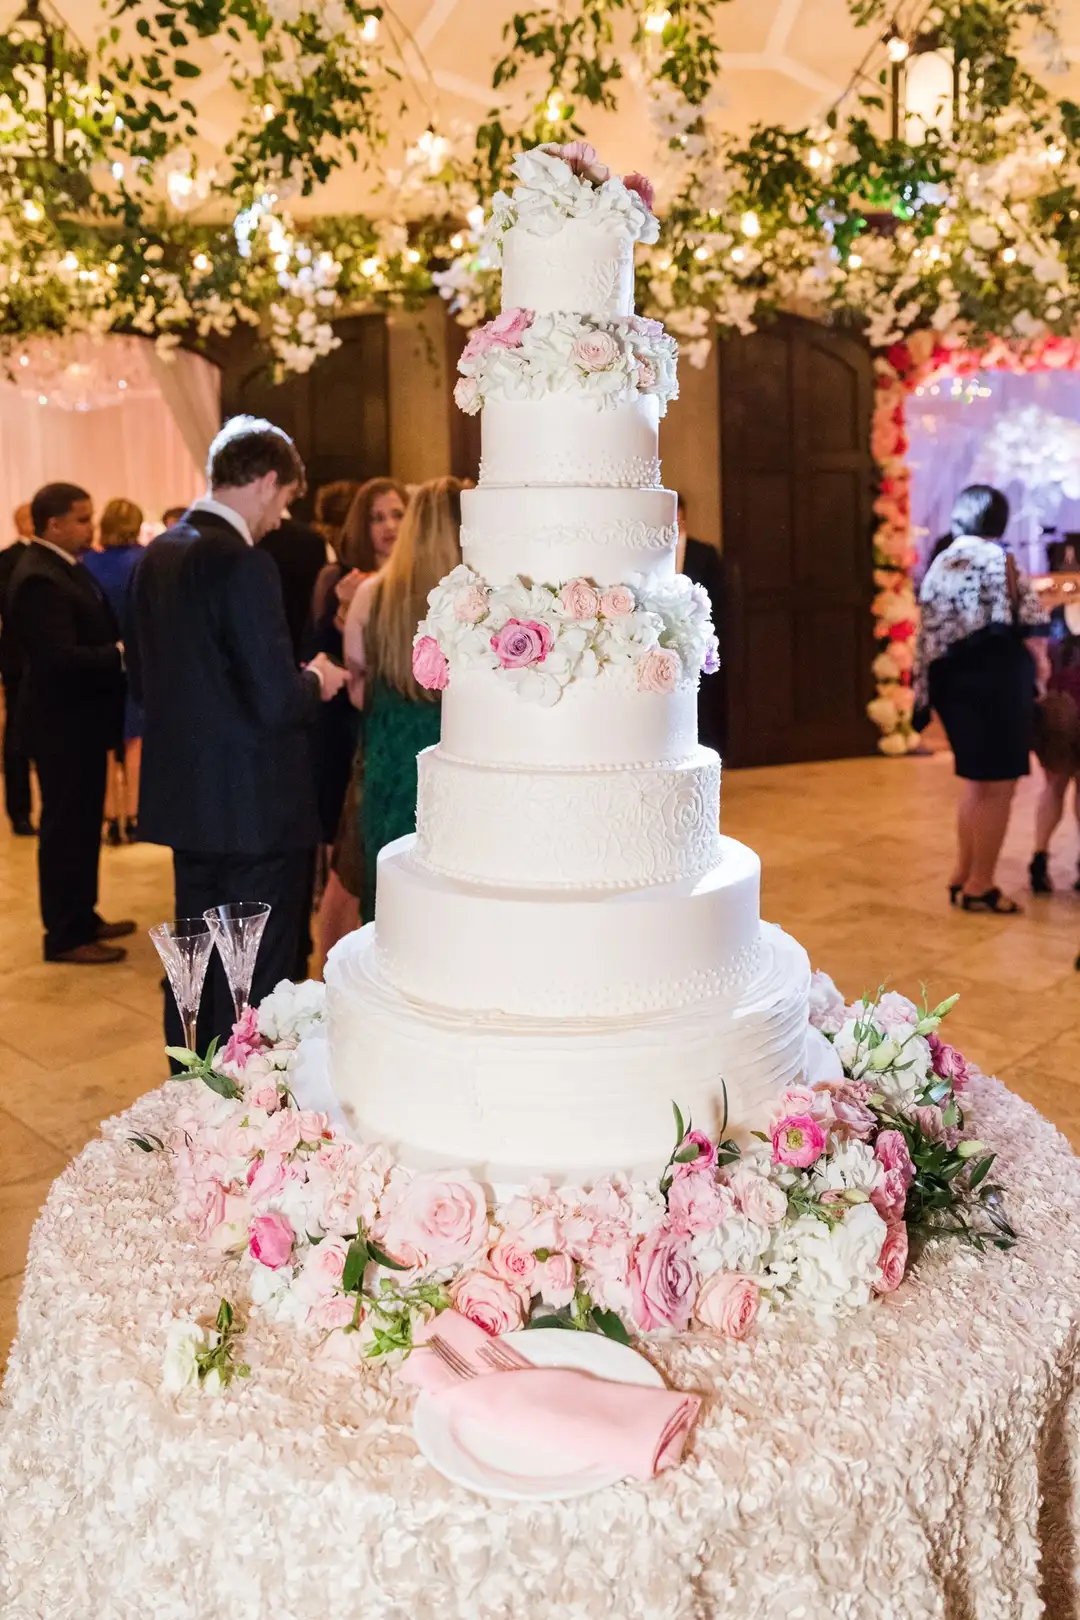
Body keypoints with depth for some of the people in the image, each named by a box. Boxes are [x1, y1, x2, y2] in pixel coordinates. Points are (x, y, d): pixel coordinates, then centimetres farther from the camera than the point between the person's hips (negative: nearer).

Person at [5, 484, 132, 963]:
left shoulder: (63, 567, 11)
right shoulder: (39, 578, -22)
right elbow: (59, 657, -30)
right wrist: (123, 653, -28)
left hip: (79, 719, 10)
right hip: (62, 724, -10)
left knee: (82, 825, 18)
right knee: (66, 828, -1)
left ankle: (82, 918, 30)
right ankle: (65, 936, 9)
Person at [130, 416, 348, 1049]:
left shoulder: (158, 554, 7)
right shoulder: (243, 564, -19)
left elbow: (144, 681, 14)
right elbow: (276, 704, -22)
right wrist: (315, 681, -3)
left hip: (183, 800, 9)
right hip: (254, 807, -9)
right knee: (258, 979, 3)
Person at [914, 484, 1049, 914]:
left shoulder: (940, 564, 9)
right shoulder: (996, 558, -10)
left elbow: (928, 636, 8)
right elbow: (1025, 625, -12)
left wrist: (927, 693, 11)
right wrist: (1038, 670, 3)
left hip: (954, 682, 7)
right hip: (996, 682, -7)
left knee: (976, 783, 19)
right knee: (998, 788, 0)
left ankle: (964, 875, 24)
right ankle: (979, 885, 4)